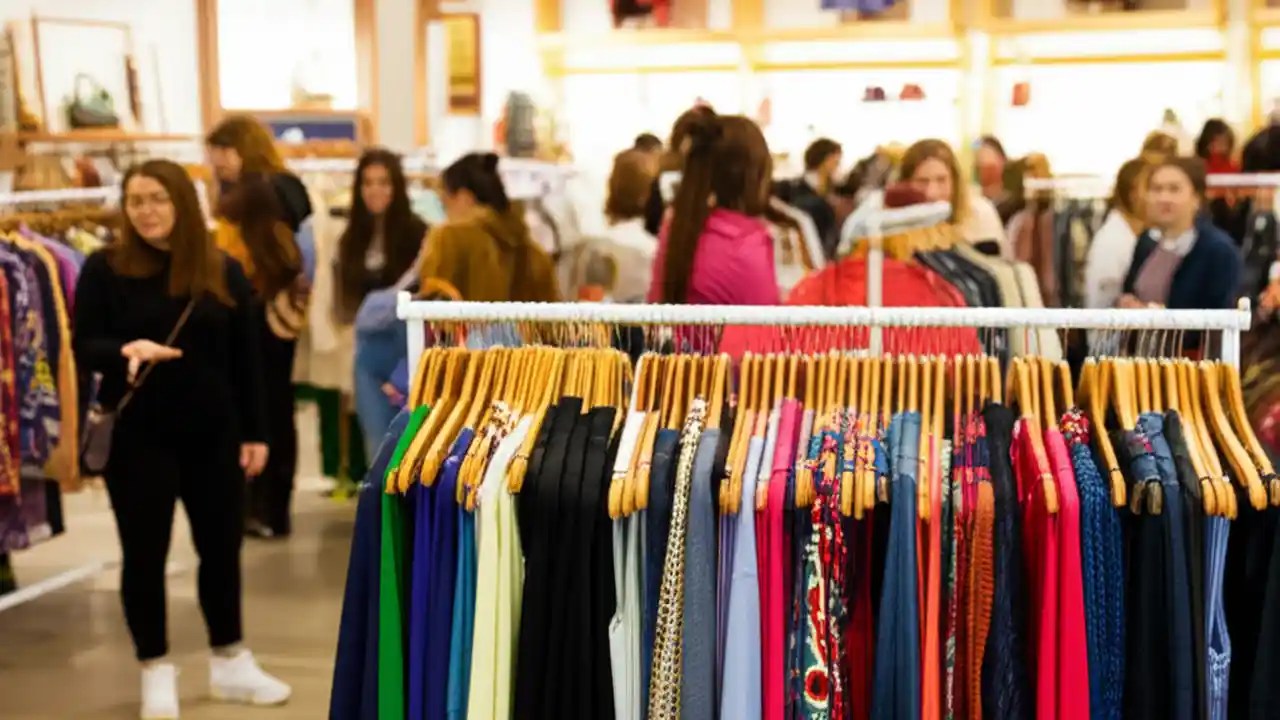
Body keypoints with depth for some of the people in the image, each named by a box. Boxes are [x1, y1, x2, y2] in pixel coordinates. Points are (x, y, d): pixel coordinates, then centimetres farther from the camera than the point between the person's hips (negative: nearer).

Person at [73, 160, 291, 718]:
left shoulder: (223, 272, 1)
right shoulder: (105, 268, -5)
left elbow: (246, 359, 5)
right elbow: (82, 345, -5)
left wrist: (254, 432, 4)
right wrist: (124, 351, -27)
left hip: (213, 432, 2)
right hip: (138, 434, -2)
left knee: (221, 546, 11)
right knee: (144, 553, 6)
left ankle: (231, 663, 28)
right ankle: (156, 672, 20)